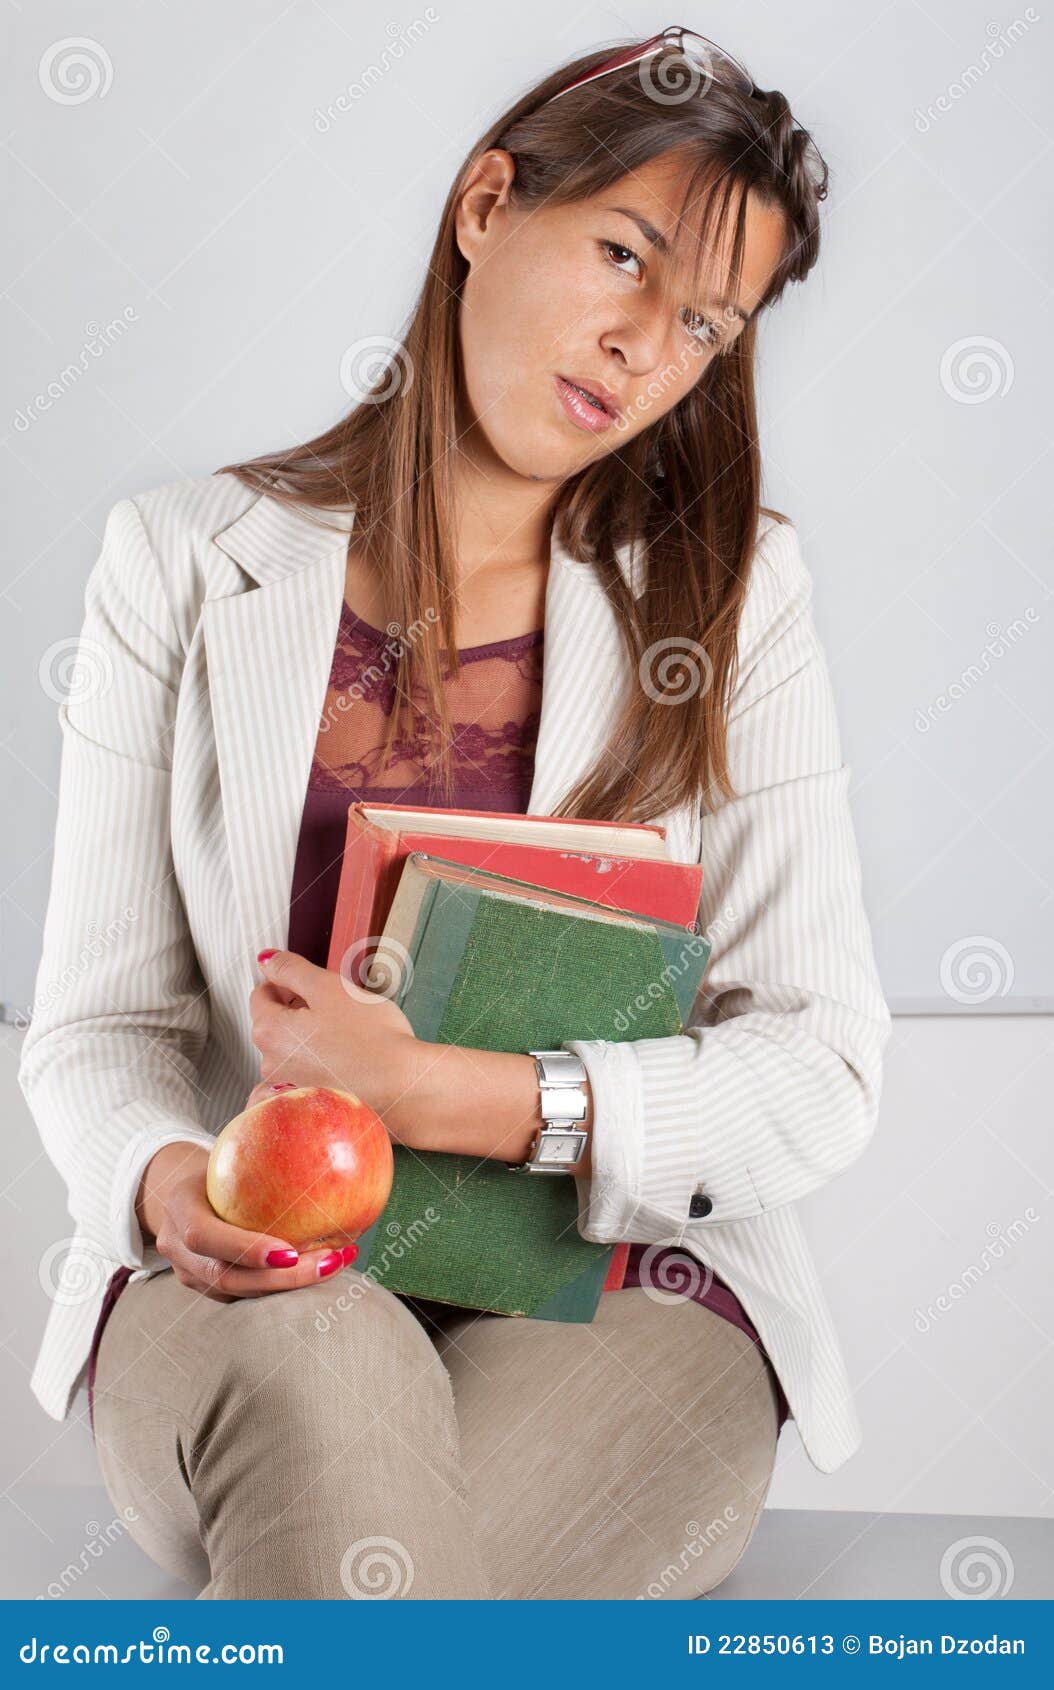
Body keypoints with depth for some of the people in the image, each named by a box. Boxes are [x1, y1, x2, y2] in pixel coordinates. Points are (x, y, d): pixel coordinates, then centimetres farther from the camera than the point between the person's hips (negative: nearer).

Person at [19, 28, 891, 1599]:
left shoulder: (737, 596, 3)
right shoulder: (185, 562, 5)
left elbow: (820, 1074, -4)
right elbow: (97, 1021, 4)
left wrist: (432, 1091, -17)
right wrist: (166, 1182, -20)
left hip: (619, 1289, 0)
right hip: (247, 1291, 1)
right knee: (318, 1380, -35)